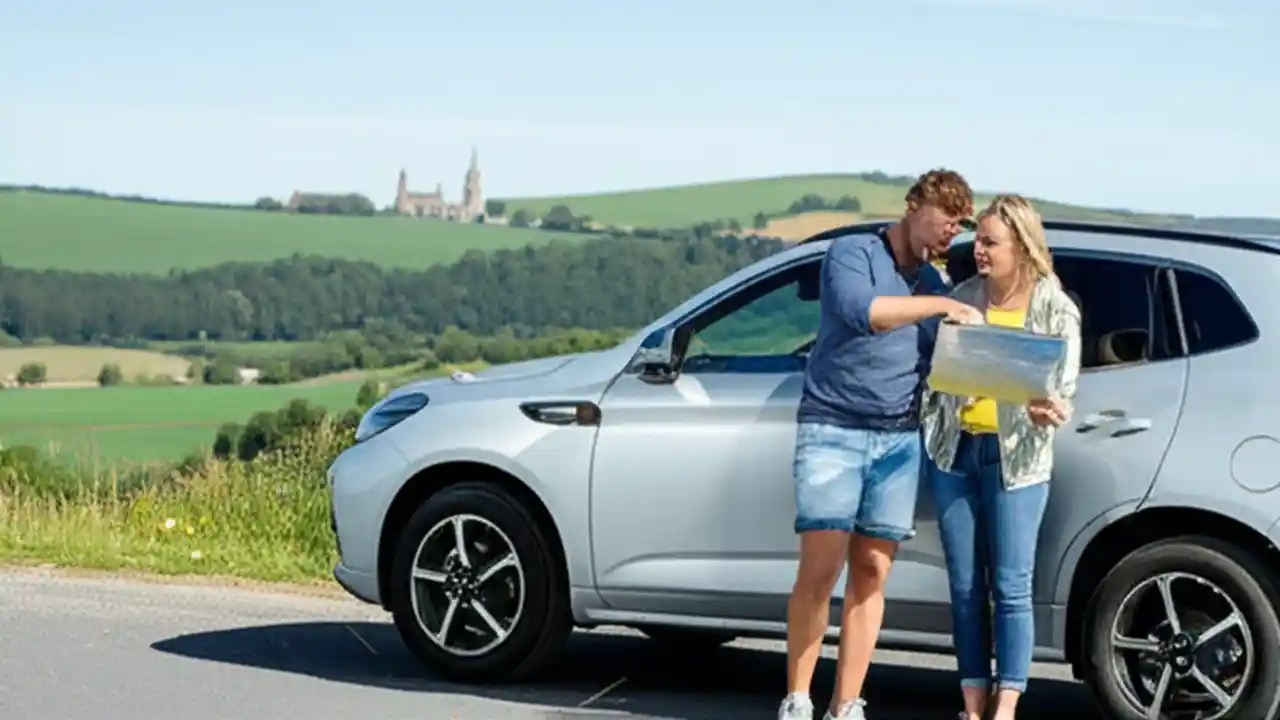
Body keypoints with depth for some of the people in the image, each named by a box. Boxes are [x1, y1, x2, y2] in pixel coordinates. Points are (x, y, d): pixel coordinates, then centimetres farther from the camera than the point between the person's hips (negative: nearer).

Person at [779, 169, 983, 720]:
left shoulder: (932, 282, 18)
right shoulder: (853, 253, -1)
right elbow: (860, 309, -21)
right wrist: (940, 306, -19)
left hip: (899, 440, 5)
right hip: (833, 429, -5)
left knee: (872, 574, 0)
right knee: (820, 568, -12)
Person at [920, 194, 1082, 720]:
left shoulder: (1056, 310, -3)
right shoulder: (963, 297, 6)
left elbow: (1064, 387, -5)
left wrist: (1048, 411, -26)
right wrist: (922, 426, 1)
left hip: (1015, 457, -4)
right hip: (954, 452, 4)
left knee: (1010, 587, -3)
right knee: (965, 587, 6)